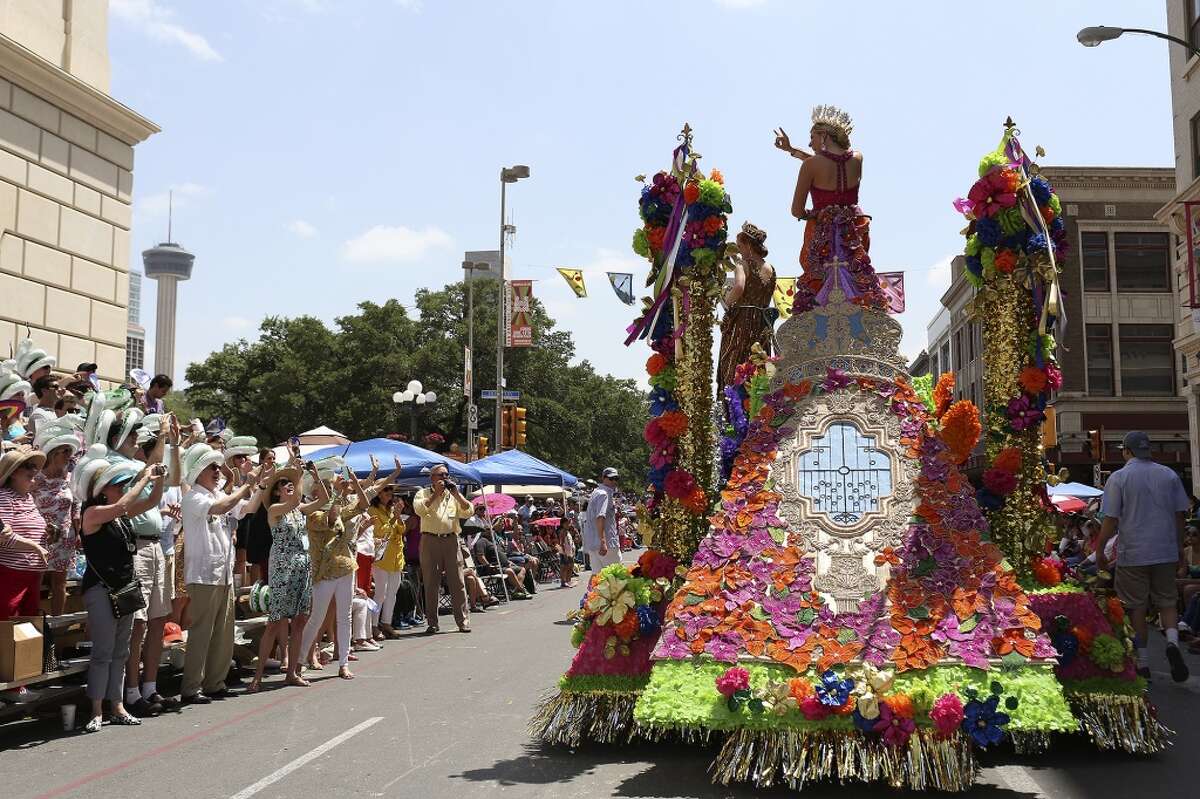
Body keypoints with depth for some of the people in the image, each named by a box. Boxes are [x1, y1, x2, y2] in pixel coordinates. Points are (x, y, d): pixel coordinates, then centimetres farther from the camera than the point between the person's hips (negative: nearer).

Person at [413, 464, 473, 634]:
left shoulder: (454, 495, 16)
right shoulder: (423, 493, 8)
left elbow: (468, 512, 3)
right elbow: (420, 510, -12)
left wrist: (456, 494, -4)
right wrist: (436, 494, -10)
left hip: (451, 540, 2)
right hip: (430, 540, -2)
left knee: (457, 582, 0)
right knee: (431, 583, 2)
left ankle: (463, 621, 4)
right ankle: (432, 623, 9)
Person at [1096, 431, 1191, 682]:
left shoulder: (1119, 477, -6)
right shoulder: (1169, 475, 4)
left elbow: (1111, 519, -8)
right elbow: (1179, 515, 7)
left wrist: (1100, 550, 3)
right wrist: (1180, 551, 16)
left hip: (1132, 554, -3)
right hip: (1166, 552, 3)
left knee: (1136, 607, 6)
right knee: (1167, 601, 14)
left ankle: (1142, 664, 10)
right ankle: (1172, 642, -13)